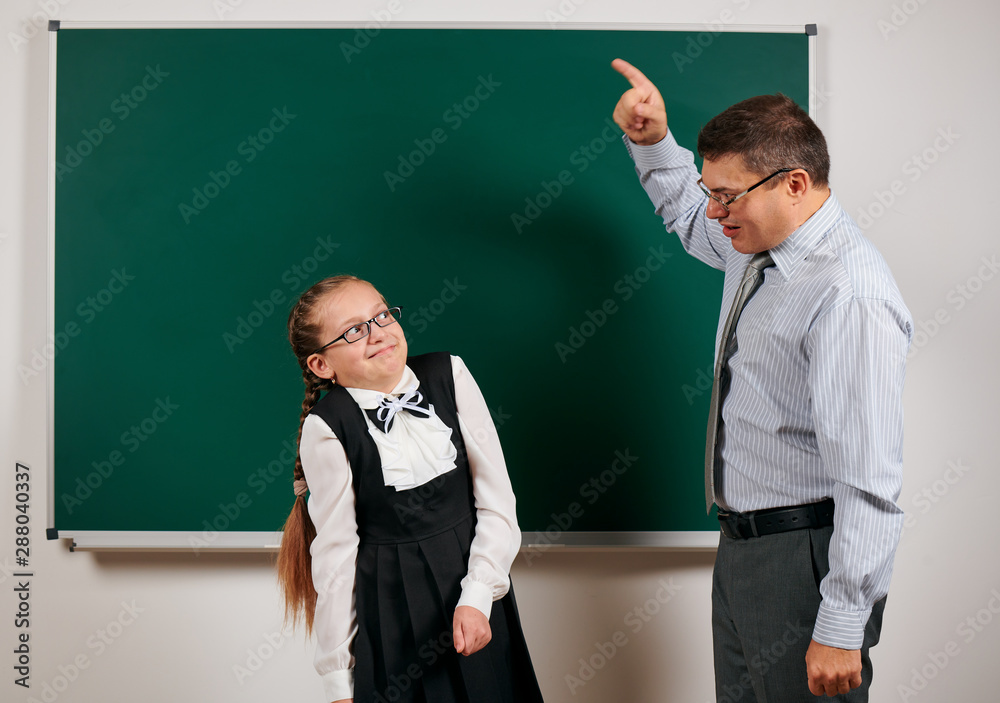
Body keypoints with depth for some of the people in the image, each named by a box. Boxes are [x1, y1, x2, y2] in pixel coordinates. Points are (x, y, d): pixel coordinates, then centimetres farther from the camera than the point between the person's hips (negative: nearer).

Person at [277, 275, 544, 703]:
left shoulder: (448, 375, -8)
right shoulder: (326, 428, -14)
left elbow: (496, 497, -5)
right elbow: (335, 553, -11)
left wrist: (477, 596, -15)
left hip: (474, 583, 3)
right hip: (389, 606, -3)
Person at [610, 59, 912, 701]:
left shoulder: (849, 297, -25)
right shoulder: (756, 244, 5)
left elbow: (869, 483, -27)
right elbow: (687, 215, 31)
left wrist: (842, 629, -25)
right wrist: (651, 141, 14)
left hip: (806, 561, -9)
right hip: (742, 548, 9)